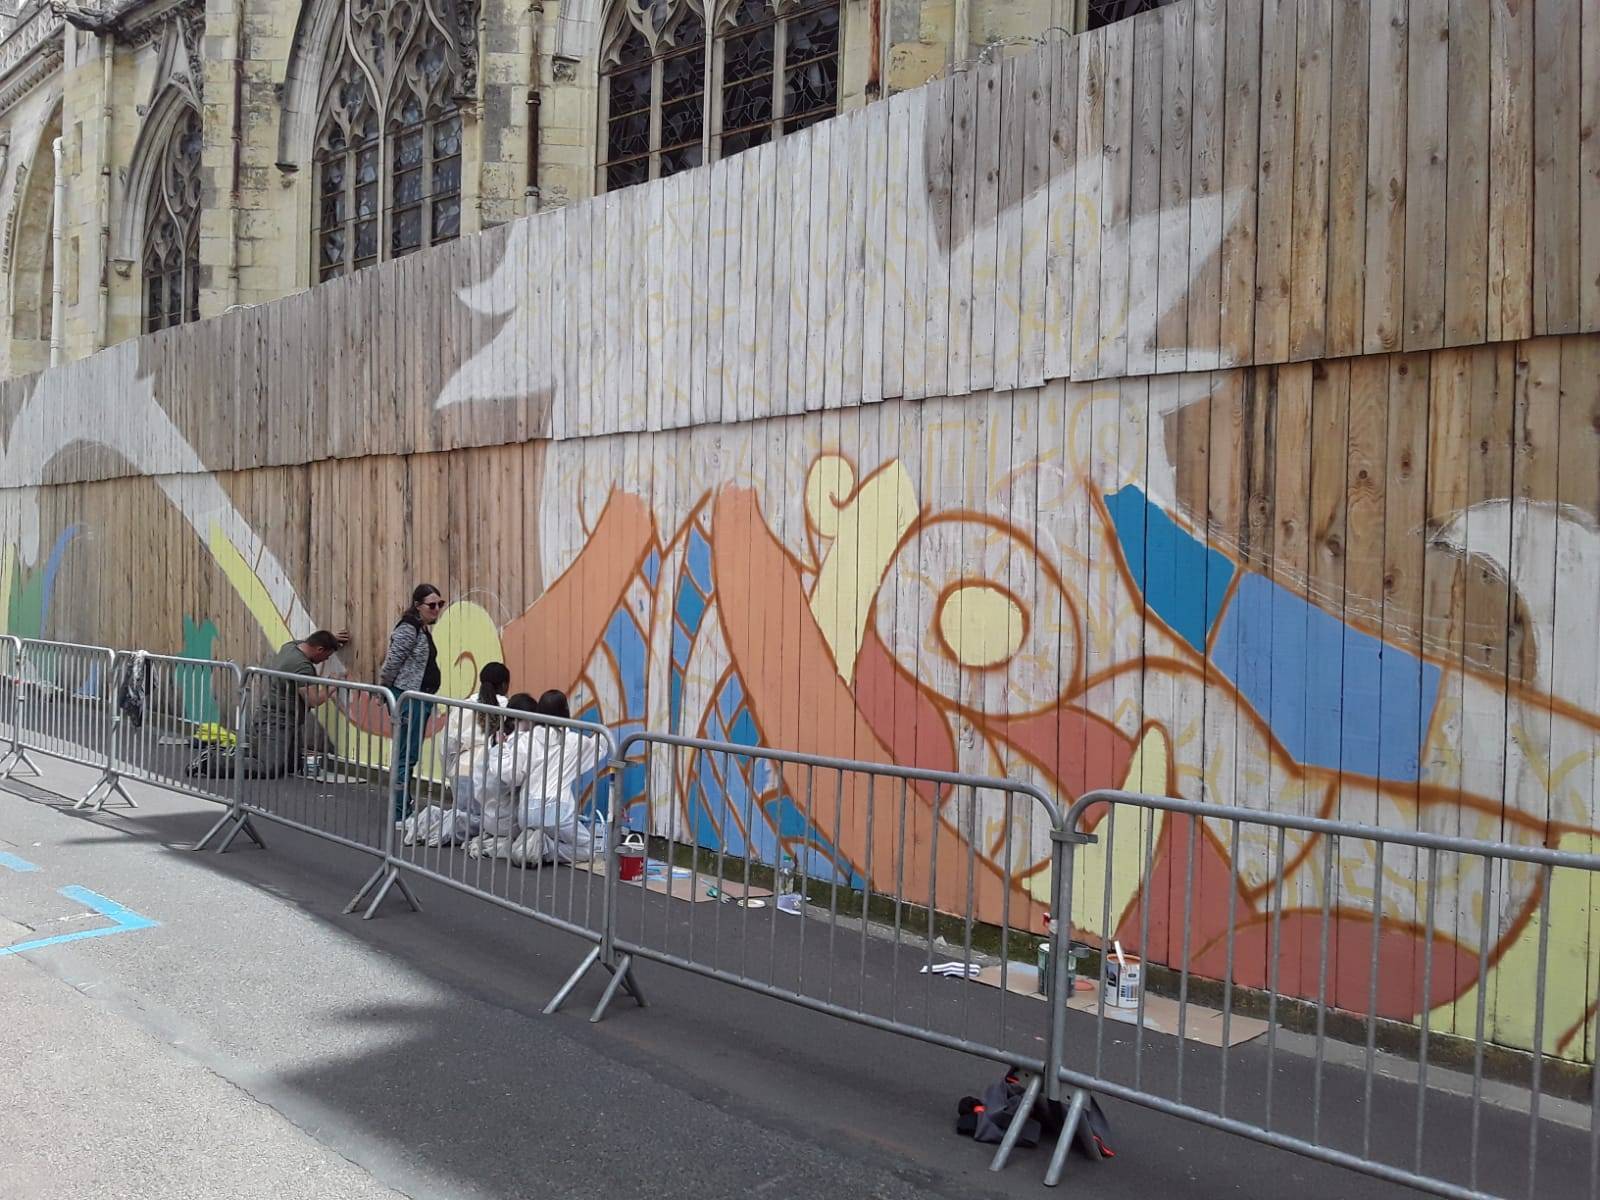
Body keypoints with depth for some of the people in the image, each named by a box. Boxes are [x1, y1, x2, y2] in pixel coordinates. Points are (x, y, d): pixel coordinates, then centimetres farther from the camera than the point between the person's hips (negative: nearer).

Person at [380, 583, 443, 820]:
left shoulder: (424, 629, 13)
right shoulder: (408, 629, -16)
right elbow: (391, 664, -17)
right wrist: (386, 691, -7)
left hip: (421, 698, 10)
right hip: (408, 699, -10)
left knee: (411, 756, 15)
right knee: (407, 756, -7)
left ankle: (405, 810, 23)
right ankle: (399, 816, -3)